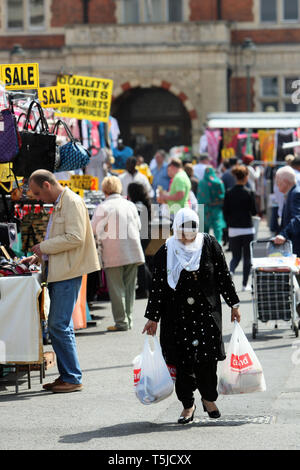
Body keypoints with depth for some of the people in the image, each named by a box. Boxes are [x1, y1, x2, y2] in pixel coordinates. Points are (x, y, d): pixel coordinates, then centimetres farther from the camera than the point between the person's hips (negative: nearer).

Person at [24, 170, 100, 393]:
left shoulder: (72, 202, -12)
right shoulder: (59, 204, 19)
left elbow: (75, 238, -21)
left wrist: (44, 247, -14)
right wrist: (41, 256, 17)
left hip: (68, 273, -10)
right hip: (58, 273, 10)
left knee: (60, 325, -10)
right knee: (56, 326, 11)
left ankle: (73, 379, -5)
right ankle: (66, 375, 16)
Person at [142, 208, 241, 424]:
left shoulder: (210, 245, -1)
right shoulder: (166, 252, -3)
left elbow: (224, 277, 6)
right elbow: (158, 286, 2)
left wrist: (234, 304, 8)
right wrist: (153, 318, 2)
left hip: (207, 312, 0)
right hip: (177, 315, 0)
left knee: (207, 357, -5)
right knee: (182, 361, 0)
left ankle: (209, 398, 18)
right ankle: (188, 404, 15)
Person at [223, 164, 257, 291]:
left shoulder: (229, 193, -1)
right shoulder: (249, 193, -11)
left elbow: (225, 212, 2)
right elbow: (254, 212, -8)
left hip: (233, 230, 3)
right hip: (247, 229, -3)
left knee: (235, 256, 13)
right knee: (247, 257, 9)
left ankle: (230, 271, -18)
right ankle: (245, 284, 9)